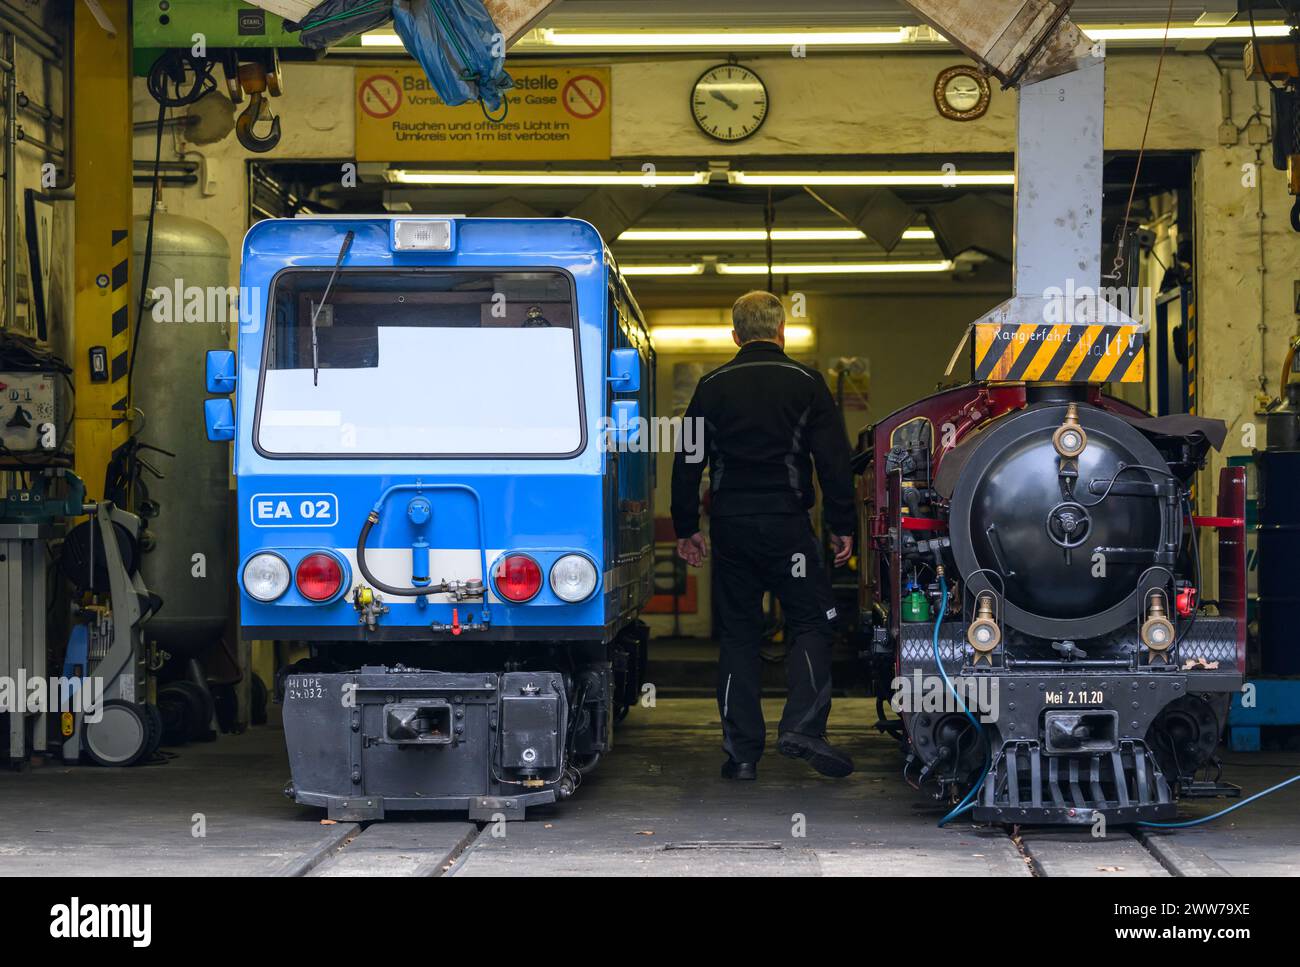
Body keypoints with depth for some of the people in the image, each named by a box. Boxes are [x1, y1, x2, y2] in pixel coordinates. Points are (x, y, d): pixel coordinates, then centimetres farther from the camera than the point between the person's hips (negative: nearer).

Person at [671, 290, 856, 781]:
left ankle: (742, 750, 4)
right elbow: (834, 461, -3)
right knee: (810, 622, 6)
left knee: (737, 634, 7)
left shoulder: (712, 386, 7)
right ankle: (802, 727, -12)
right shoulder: (806, 383, 0)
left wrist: (687, 528, 15)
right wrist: (842, 527, 2)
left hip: (730, 525, 3)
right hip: (787, 524, -2)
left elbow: (687, 463, 8)